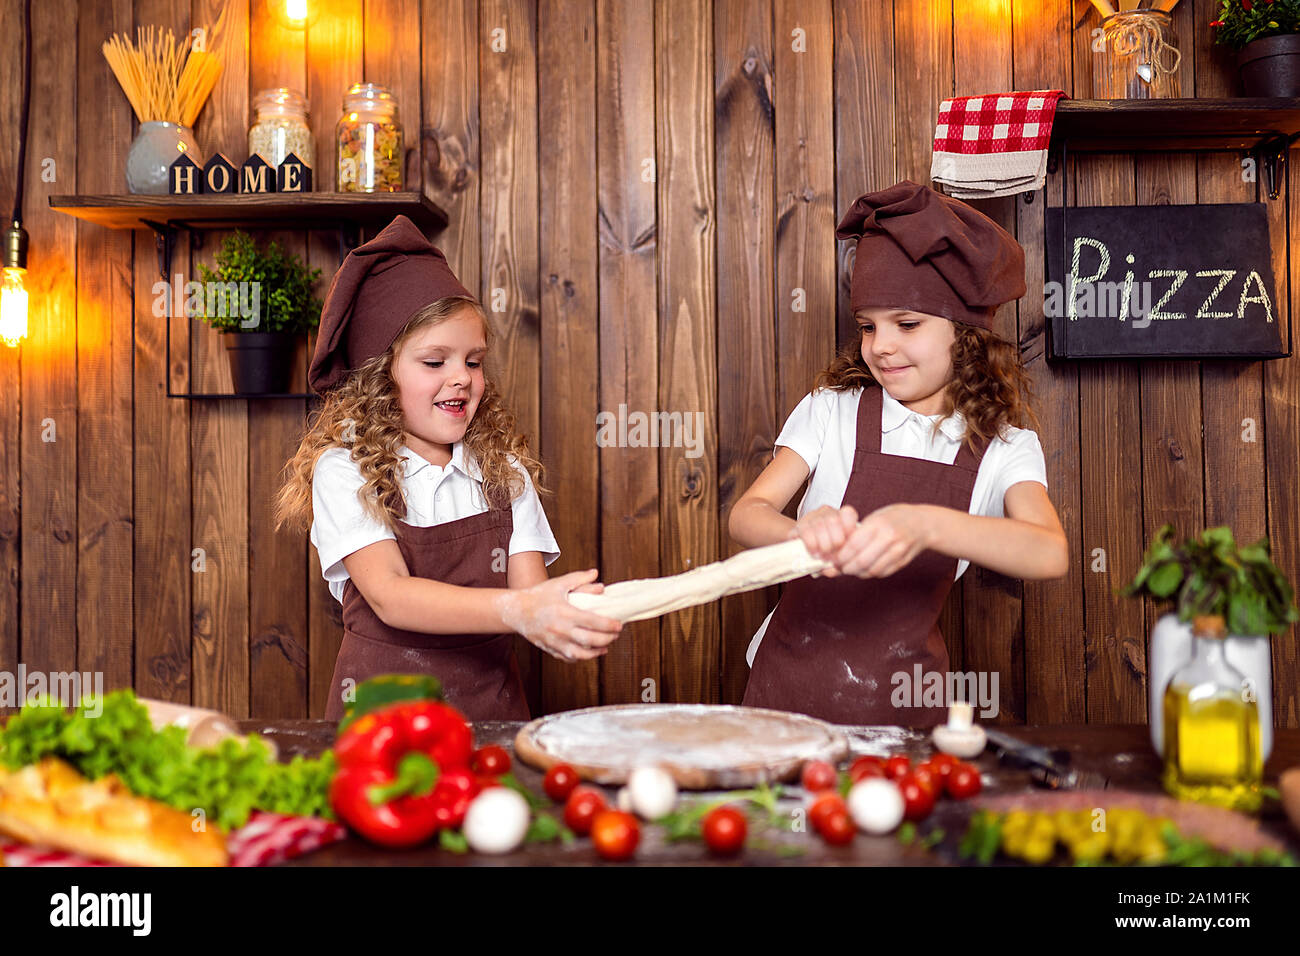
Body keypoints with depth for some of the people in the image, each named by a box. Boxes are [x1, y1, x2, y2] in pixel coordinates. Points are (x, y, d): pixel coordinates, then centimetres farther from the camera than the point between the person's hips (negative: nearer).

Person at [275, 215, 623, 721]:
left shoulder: (504, 470, 8)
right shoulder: (344, 470, -4)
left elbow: (528, 586, 1)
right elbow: (390, 596, -15)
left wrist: (561, 622, -22)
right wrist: (517, 610, -29)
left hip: (491, 703, 3)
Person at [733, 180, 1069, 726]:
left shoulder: (1004, 447, 1)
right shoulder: (833, 410, 2)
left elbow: (1050, 554, -18)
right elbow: (747, 513, -9)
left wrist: (924, 525, -35)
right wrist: (805, 534, -32)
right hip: (795, 680, 0)